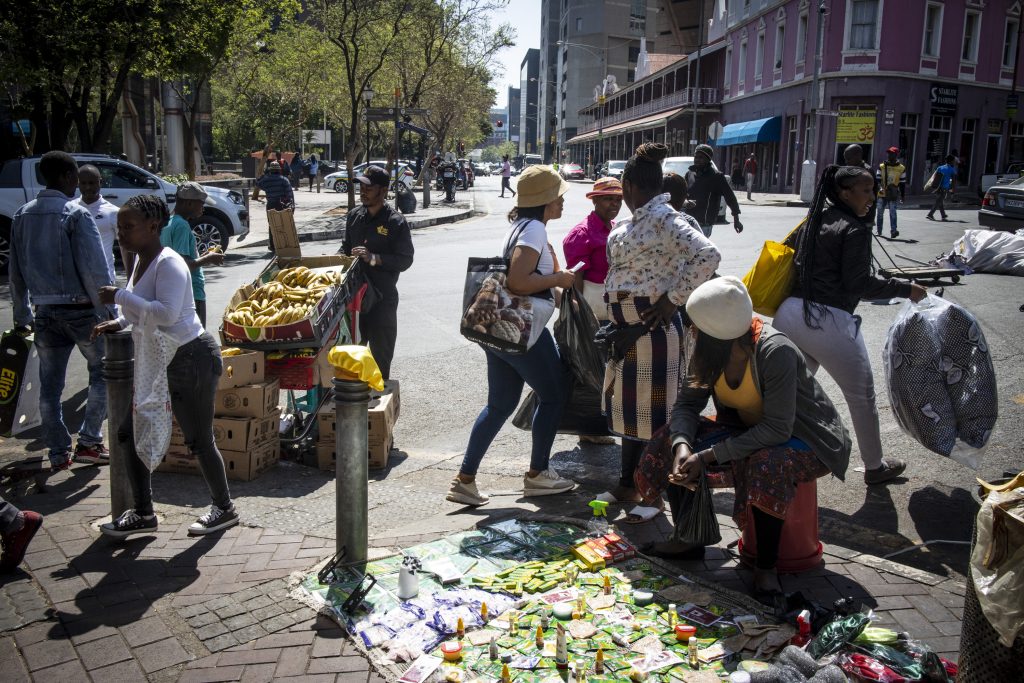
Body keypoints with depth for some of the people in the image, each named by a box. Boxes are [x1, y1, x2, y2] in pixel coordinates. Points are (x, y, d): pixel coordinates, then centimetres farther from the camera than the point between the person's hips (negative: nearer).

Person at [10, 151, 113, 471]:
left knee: (50, 383, 10)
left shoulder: (22, 216, 8)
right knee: (102, 372, 9)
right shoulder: (75, 215, -12)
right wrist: (108, 312, -12)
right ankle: (88, 443, 7)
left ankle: (58, 453, 16)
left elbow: (16, 271, 13)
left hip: (45, 312, 6)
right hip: (80, 309, -6)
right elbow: (95, 270, -17)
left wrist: (21, 315, 19)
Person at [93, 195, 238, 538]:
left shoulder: (168, 263, -19)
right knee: (130, 432, 10)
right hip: (159, 362, 10)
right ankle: (142, 513, 23)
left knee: (199, 440, 2)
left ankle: (224, 508, 22)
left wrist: (121, 296, -26)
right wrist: (119, 323, 9)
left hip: (192, 358, -10)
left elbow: (167, 313, -32)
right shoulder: (141, 259, 9)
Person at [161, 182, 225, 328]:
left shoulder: (168, 223, 13)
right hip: (192, 294, -9)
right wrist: (208, 259, -10)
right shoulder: (182, 225, -16)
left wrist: (203, 257, 14)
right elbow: (183, 264, -23)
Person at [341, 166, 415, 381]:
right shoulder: (354, 215, 8)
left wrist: (373, 258, -23)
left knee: (380, 350, 6)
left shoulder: (395, 222, -10)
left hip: (382, 296, -5)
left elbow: (405, 260, -14)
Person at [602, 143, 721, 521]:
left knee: (653, 411, 2)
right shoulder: (635, 220, 11)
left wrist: (674, 299, -20)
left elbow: (709, 255, -27)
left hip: (652, 327, -10)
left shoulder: (663, 219, -16)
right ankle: (627, 485, 32)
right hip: (626, 326, 10)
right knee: (628, 405, 17)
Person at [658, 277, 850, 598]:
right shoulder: (710, 350, -13)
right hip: (747, 430, 7)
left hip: (805, 438, -7)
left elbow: (777, 429, -33)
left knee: (766, 466, -39)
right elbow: (687, 403, -7)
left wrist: (709, 455, -34)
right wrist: (682, 444, -28)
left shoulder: (775, 352, -32)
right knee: (673, 444, -9)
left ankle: (767, 567, -17)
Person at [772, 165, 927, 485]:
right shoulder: (855, 229, -8)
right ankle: (875, 467, 26)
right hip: (829, 322, -7)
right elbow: (858, 283, -11)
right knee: (862, 395, 11)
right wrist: (906, 289, -4)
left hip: (789, 313, 7)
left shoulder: (812, 222, 15)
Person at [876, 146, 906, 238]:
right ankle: (879, 231, 21)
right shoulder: (881, 167, 3)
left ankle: (893, 230, -19)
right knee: (880, 213, 8)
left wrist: (902, 196, 5)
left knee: (893, 212, -13)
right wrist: (880, 188, -20)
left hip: (893, 195, -1)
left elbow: (902, 184, 8)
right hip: (882, 194, 1)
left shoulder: (901, 168, 4)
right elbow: (878, 180, 0)